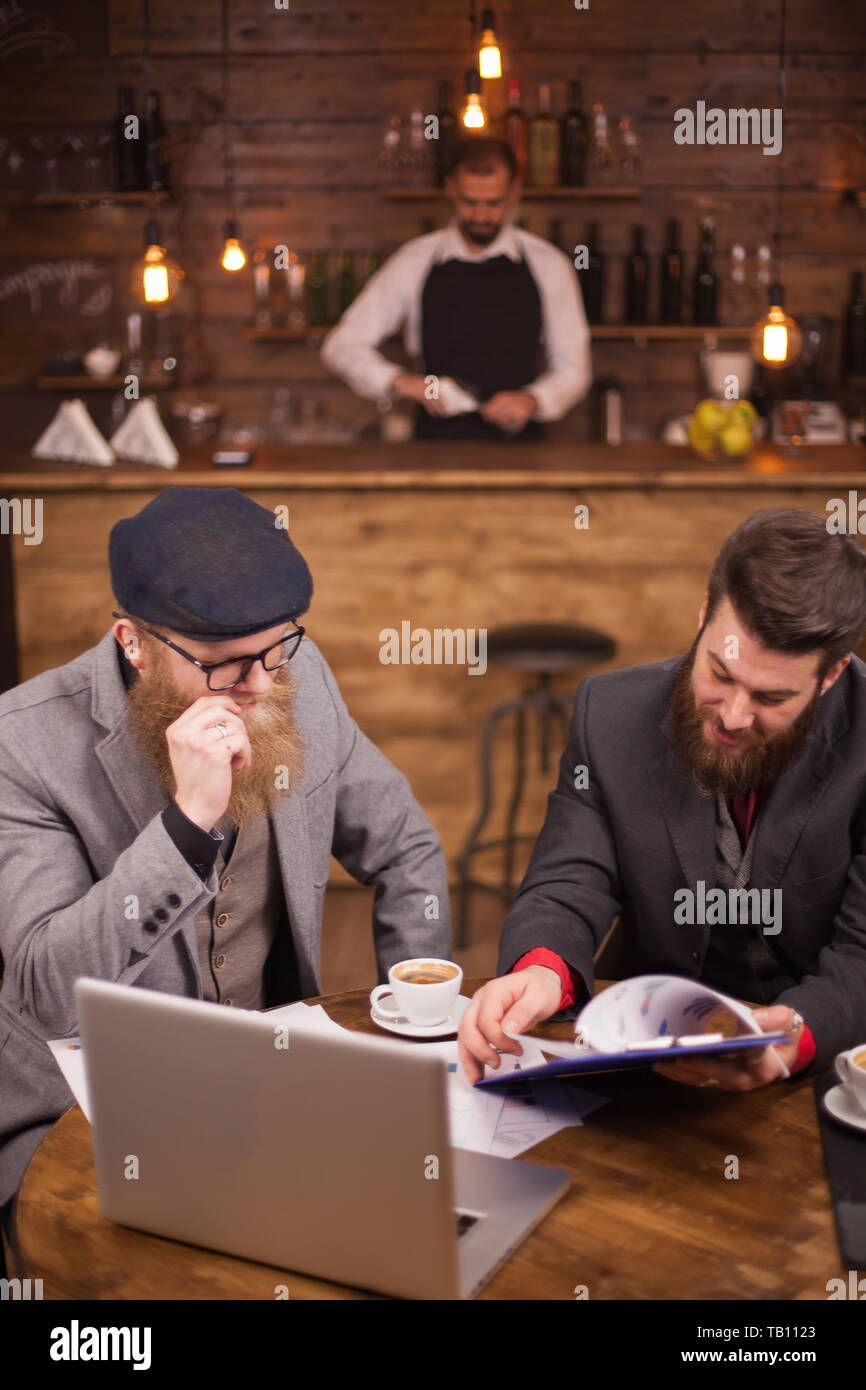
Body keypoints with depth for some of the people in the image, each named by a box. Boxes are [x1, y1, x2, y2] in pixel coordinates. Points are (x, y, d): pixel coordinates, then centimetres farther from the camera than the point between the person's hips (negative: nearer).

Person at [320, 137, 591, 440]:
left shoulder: (548, 266, 5)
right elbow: (341, 346, 6)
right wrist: (399, 381, -11)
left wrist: (533, 400, -11)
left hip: (517, 438, 1)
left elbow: (573, 368, 10)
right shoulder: (414, 263, 4)